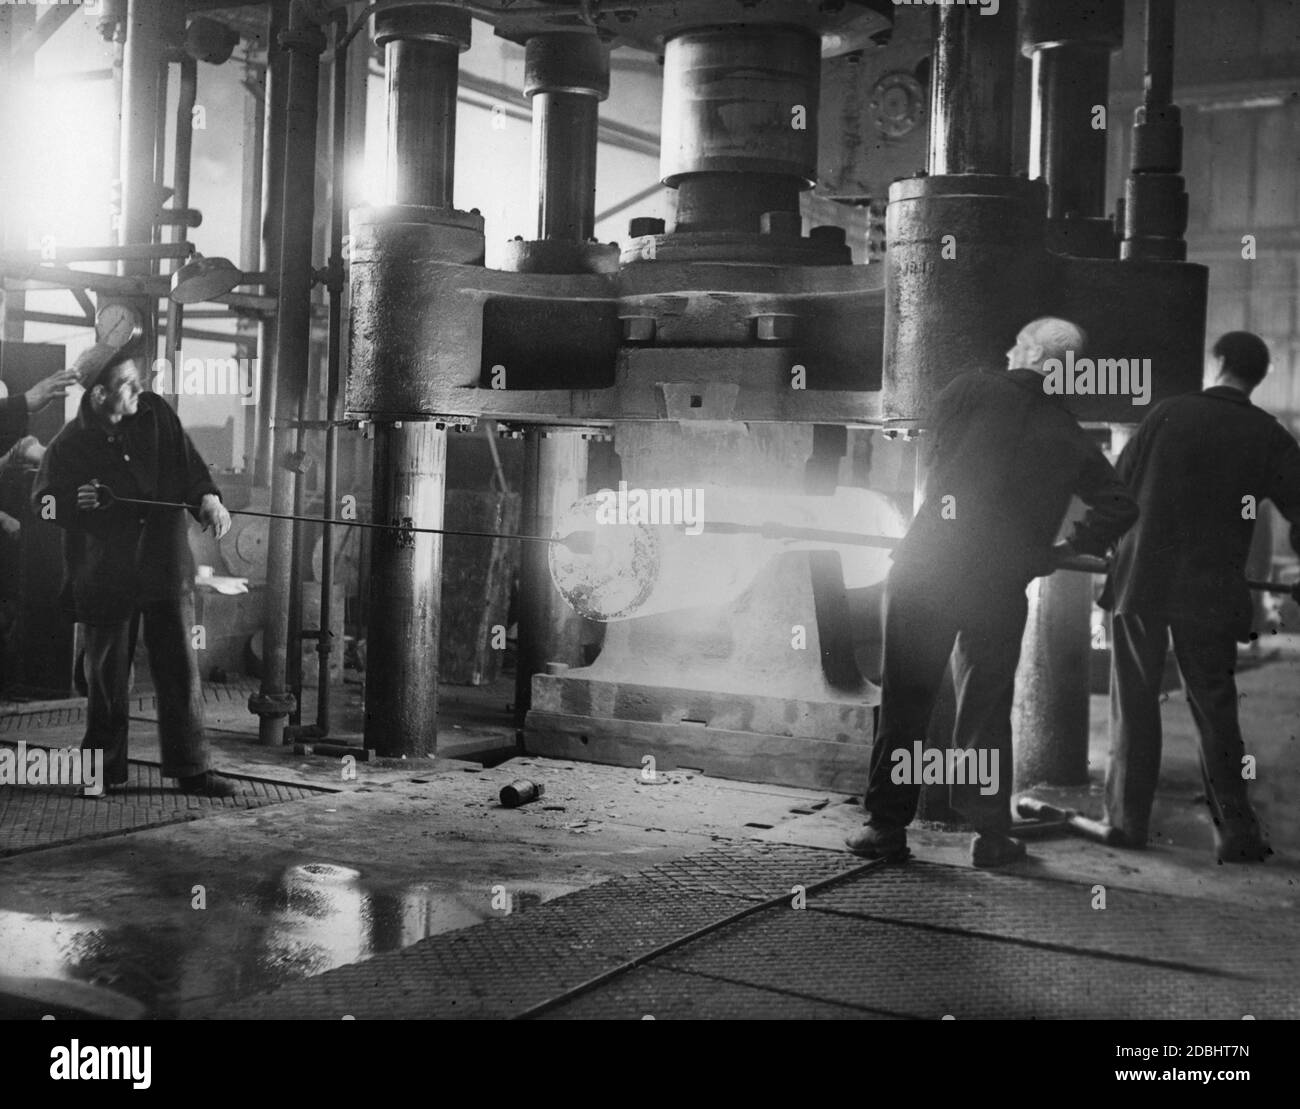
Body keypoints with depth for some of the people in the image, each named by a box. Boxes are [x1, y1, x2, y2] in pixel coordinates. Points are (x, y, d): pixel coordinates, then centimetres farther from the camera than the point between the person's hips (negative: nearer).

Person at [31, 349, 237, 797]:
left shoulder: (156, 414, 2)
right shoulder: (70, 443, -4)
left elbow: (188, 465, 3)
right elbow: (42, 502, 4)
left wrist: (208, 498, -16)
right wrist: (74, 502, -17)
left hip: (166, 566, 2)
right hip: (105, 573, -2)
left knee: (180, 668, 2)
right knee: (106, 674, 6)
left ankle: (190, 768, 8)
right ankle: (104, 768, 20)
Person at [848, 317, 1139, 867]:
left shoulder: (970, 391, 1)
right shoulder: (1070, 437, 8)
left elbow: (931, 448, 6)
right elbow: (1121, 506, 5)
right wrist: (1063, 551, 13)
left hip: (926, 567, -2)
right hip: (1002, 585, 2)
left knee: (905, 699, 7)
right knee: (988, 708, 14)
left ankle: (887, 825, 10)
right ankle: (991, 833, 16)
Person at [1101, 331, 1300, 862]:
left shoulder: (1167, 414, -1)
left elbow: (1117, 487, 2)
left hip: (1141, 580, -1)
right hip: (1211, 594, 1)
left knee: (1134, 704, 8)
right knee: (1215, 709, 9)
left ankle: (1127, 819, 12)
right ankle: (1236, 831, 8)